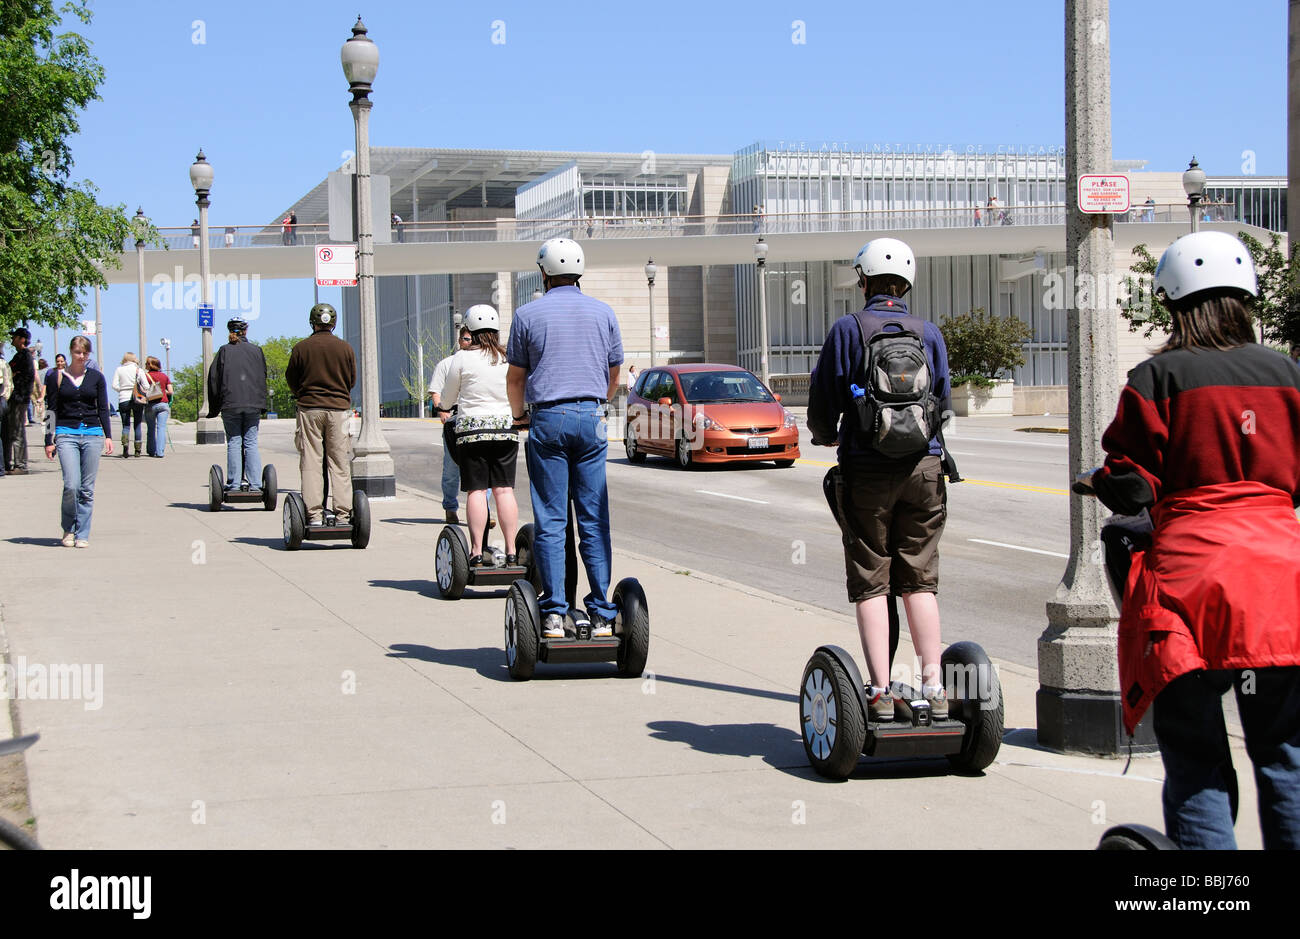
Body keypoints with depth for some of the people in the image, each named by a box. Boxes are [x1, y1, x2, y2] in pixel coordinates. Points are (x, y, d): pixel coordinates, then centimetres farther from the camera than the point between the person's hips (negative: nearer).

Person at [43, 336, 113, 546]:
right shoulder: (57, 377, 5)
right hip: (66, 434, -2)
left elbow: (103, 409, 12)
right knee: (71, 485, -13)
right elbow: (52, 410, 6)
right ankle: (68, 529, 8)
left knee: (87, 489, 0)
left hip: (92, 434, 2)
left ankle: (82, 534, 8)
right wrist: (49, 441, 3)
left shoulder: (96, 377, 10)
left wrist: (108, 436, 4)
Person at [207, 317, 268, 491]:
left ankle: (234, 484, 1)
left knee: (233, 444, 3)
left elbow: (214, 378, 2)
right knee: (251, 443, 4)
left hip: (230, 405, -1)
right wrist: (262, 405, 15)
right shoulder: (256, 350, 7)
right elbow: (262, 378, 8)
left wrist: (214, 408, 8)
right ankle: (255, 484, -1)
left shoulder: (224, 351, 3)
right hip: (253, 405, 1)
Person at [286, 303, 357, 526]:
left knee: (310, 463, 2)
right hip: (339, 408, 1)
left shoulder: (301, 348, -3)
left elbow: (291, 378, 6)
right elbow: (352, 380, 10)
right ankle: (343, 514, 2)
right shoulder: (345, 348, 2)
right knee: (340, 463, 4)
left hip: (309, 409, -1)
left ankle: (314, 514, -3)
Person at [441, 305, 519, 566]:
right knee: (504, 489, 3)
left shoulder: (462, 358, -5)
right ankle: (510, 551, 1)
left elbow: (447, 400, 3)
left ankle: (477, 551, -6)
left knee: (476, 490, -2)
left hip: (471, 429, -3)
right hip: (506, 429, 3)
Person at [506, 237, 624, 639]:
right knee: (594, 520, 4)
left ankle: (553, 613, -4)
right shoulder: (603, 313, 9)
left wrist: (520, 414, 26)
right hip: (591, 418, 2)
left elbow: (515, 376, 8)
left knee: (550, 522, -1)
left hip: (547, 418, -2)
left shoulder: (528, 314, 1)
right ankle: (600, 613, 2)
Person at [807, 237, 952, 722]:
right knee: (920, 581, 10)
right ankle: (933, 687, 7)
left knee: (871, 583, 2)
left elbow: (822, 403, -2)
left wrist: (827, 437, 19)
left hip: (866, 468, -3)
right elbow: (943, 400, 11)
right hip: (923, 466, 3)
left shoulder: (848, 329, -4)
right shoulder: (929, 333, 5)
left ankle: (881, 691, -3)